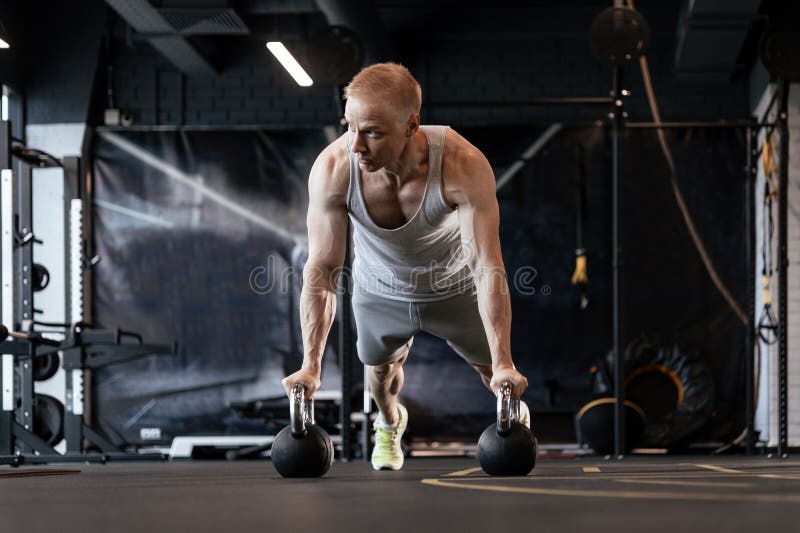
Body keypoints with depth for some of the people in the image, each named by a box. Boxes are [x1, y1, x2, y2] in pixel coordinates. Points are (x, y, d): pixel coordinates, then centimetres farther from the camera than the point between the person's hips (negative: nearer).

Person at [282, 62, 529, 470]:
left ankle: (515, 416, 54)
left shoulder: (464, 166, -41)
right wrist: (310, 365, -32)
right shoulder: (332, 170, -36)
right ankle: (389, 423, 61)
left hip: (455, 287, -1)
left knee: (491, 368, 17)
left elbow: (488, 268, -38)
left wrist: (504, 364, -42)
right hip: (380, 290, 1)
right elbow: (321, 271, -28)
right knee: (381, 368, 24)